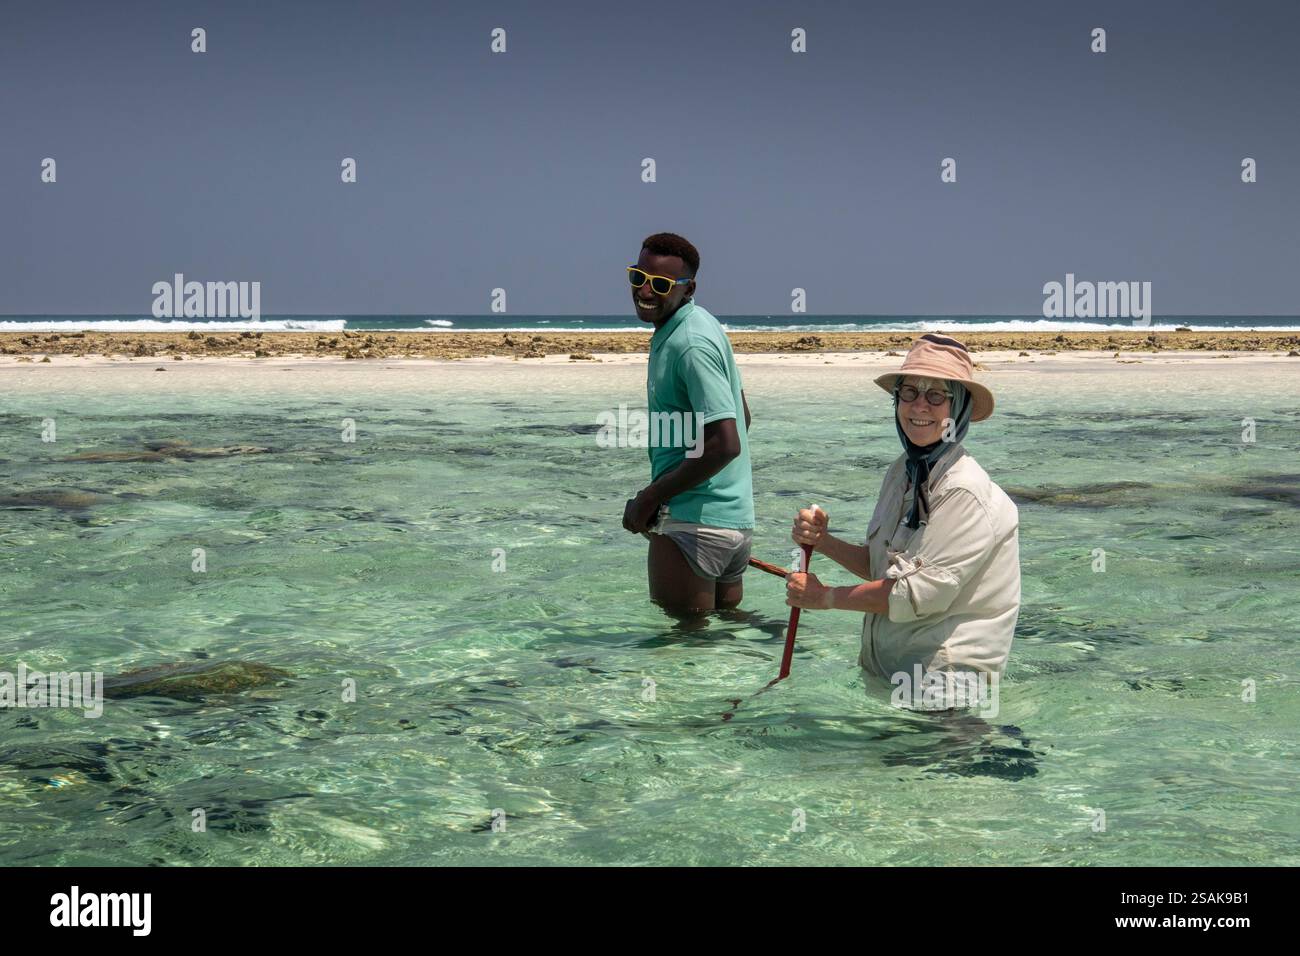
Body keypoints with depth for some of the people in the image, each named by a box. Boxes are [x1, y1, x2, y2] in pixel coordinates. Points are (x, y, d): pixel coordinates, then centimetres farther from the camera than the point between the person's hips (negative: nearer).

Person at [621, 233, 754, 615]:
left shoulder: (690, 345, -20)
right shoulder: (702, 325, 12)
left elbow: (726, 444, -26)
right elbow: (741, 415, 21)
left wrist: (649, 498, -19)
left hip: (693, 524, -10)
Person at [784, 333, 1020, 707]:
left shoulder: (967, 494, -18)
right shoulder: (903, 471, 7)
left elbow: (918, 595, -20)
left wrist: (824, 597, -9)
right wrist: (823, 541, -1)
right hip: (884, 669, 7)